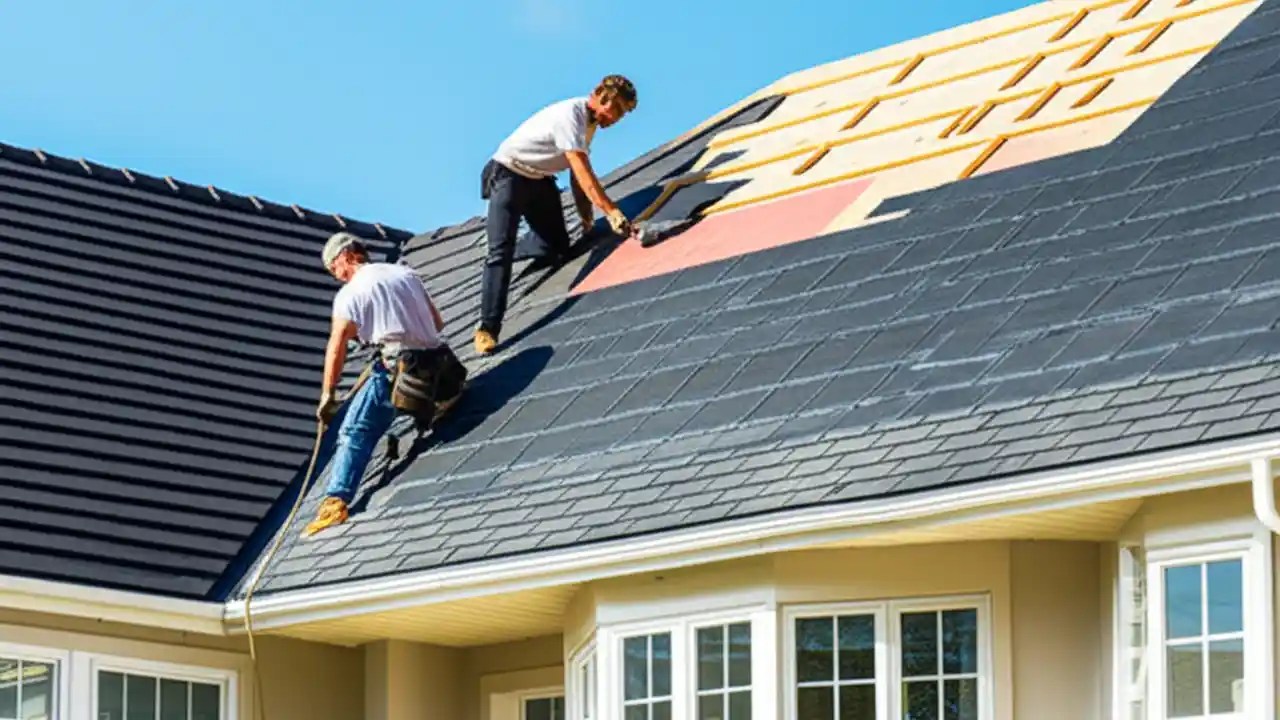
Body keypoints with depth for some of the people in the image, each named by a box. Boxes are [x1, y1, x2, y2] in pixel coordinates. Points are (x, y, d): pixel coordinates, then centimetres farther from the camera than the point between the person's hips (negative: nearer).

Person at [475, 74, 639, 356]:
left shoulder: (590, 122, 3)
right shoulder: (570, 115, -26)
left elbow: (578, 173, 11)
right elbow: (583, 172, -35)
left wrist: (585, 216, 4)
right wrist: (611, 212, -42)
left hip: (539, 181, 9)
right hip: (508, 175, -9)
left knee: (561, 252, 4)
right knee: (501, 252, -21)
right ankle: (487, 328, -29)